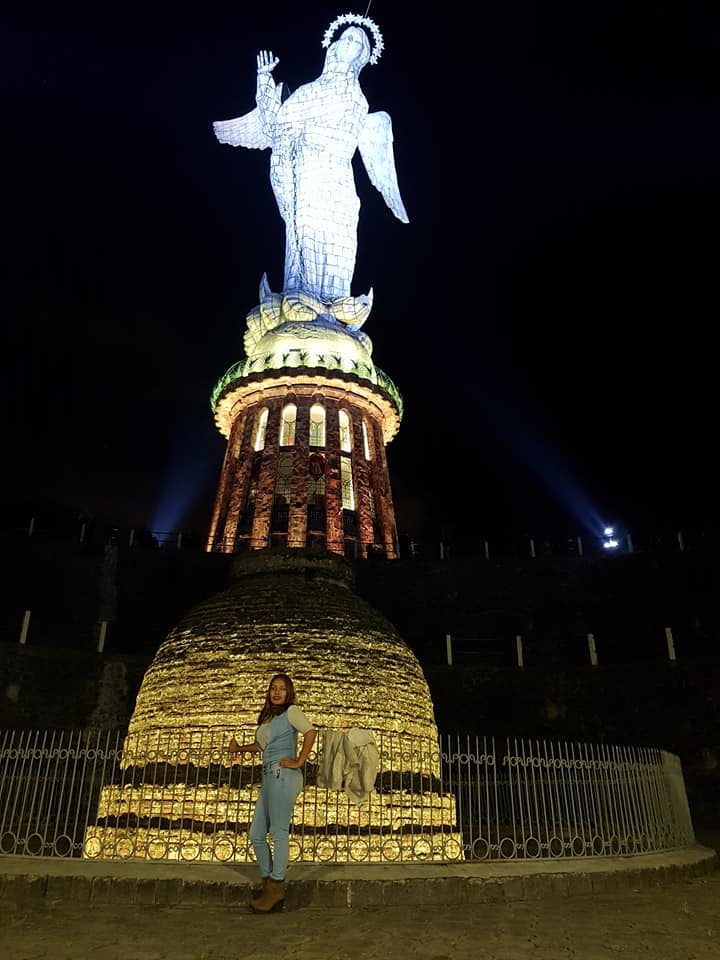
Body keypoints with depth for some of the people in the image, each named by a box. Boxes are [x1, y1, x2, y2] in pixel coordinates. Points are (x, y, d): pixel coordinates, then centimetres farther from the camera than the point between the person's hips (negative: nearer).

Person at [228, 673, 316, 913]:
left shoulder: (291, 711, -2)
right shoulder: (267, 717, 21)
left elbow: (311, 731, -16)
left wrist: (299, 762, -15)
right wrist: (238, 748, 19)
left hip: (283, 775, -9)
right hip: (269, 777, 9)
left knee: (279, 832, -6)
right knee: (256, 834, 9)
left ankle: (277, 887, 1)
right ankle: (267, 884, 17)